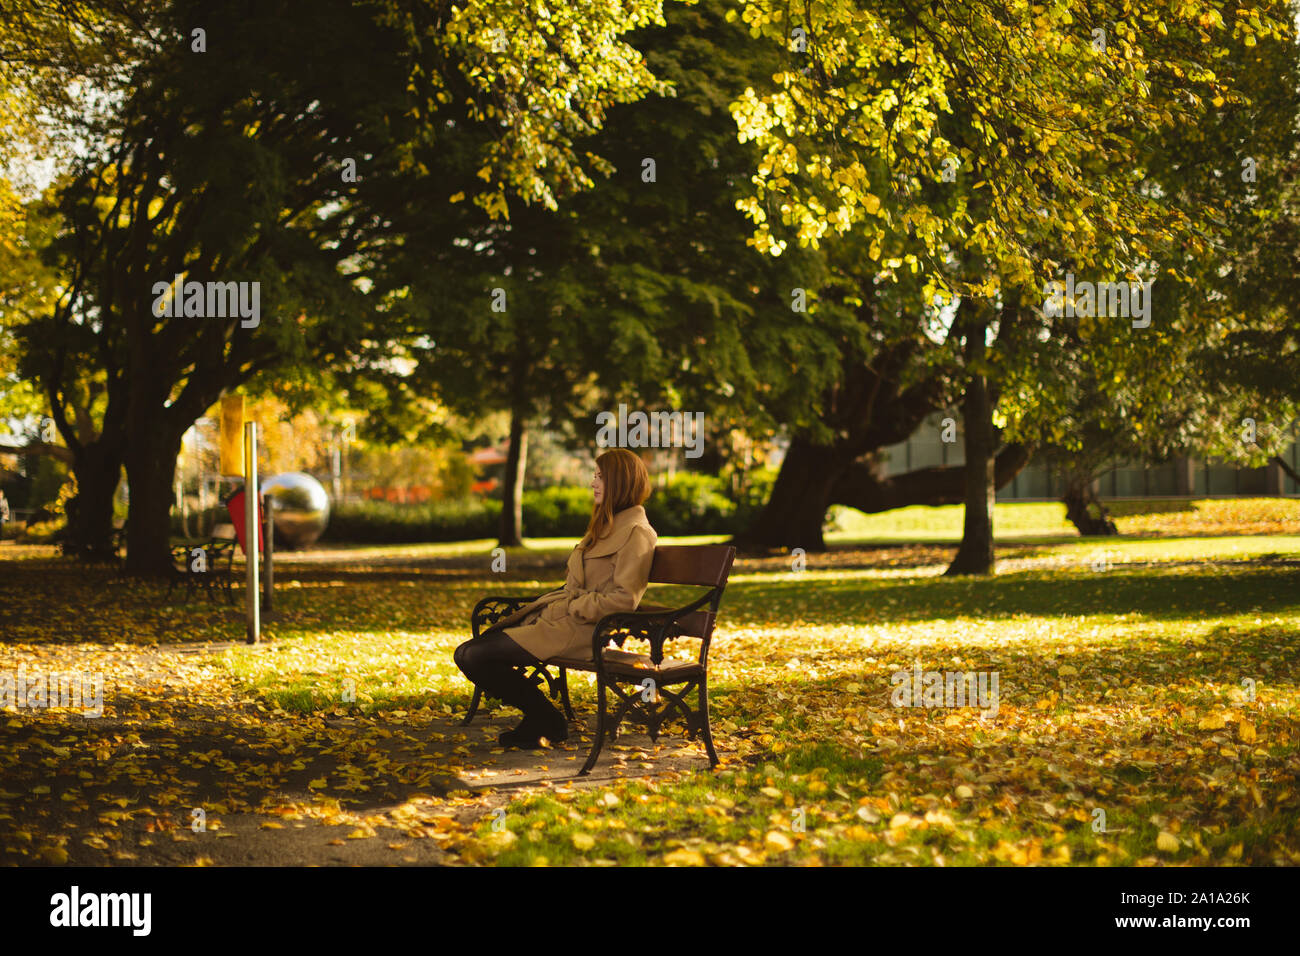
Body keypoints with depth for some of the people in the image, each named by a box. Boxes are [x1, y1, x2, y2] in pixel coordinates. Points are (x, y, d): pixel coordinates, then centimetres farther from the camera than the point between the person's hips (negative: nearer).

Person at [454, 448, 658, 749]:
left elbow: (623, 599, -18)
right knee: (467, 653, -1)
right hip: (556, 616, 10)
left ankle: (546, 721, -3)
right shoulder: (607, 524, 21)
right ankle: (539, 718, 4)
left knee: (478, 657, -18)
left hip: (579, 632, -10)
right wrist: (547, 604, 10)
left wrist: (571, 608, -13)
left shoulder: (636, 532, -10)